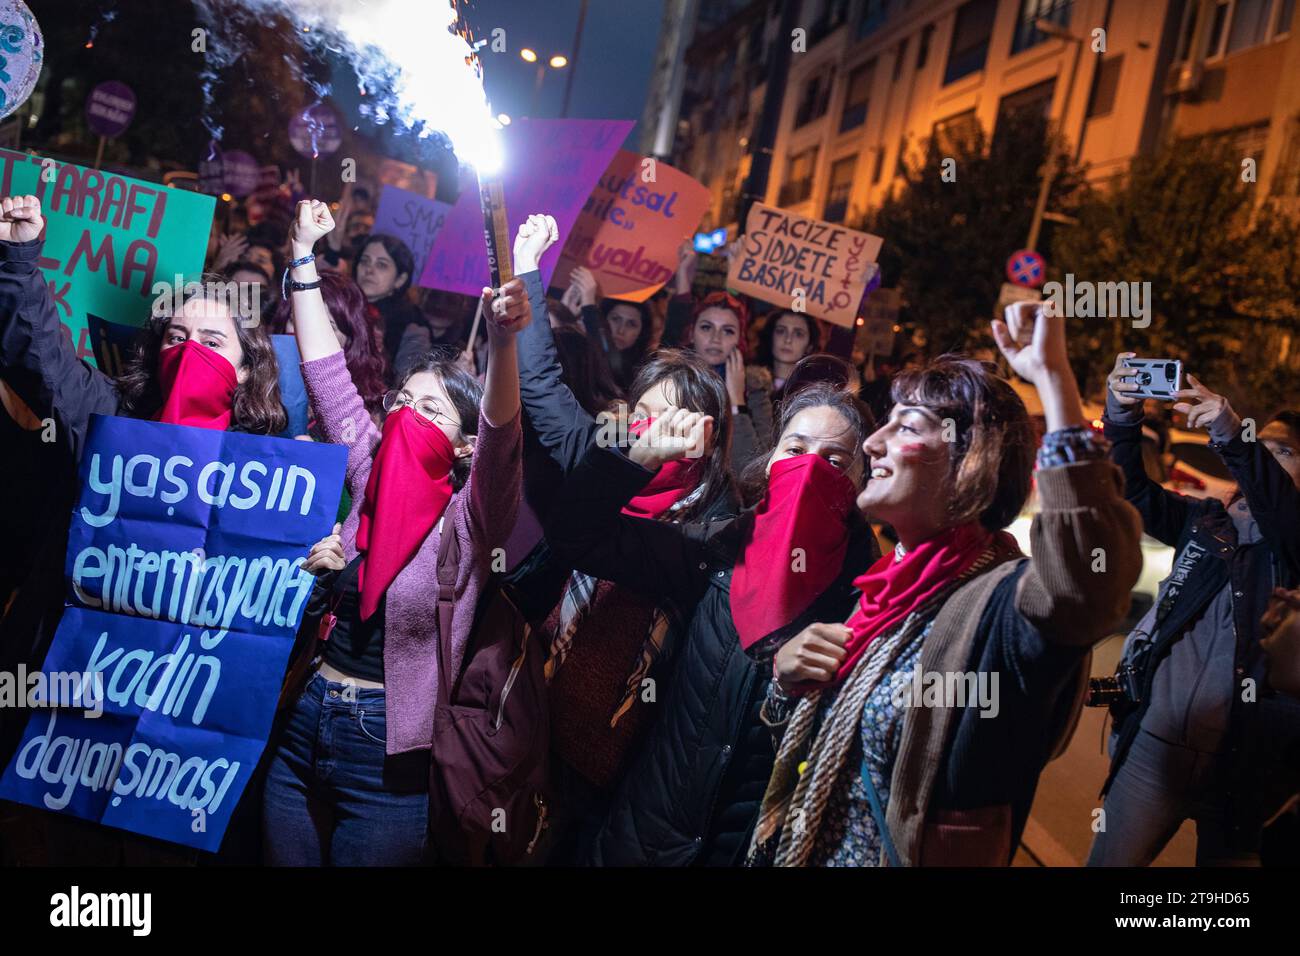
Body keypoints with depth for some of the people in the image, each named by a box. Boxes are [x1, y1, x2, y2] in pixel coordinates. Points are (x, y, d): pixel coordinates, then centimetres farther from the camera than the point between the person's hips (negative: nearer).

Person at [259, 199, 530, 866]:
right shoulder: (371, 485, 6)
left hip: (387, 755, -5)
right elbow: (326, 374, 9)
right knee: (283, 857, 17)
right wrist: (304, 257, 7)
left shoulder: (469, 518, -8)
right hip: (302, 728, 5)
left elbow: (501, 434, -27)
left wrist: (503, 340, -43)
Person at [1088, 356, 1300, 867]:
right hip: (1156, 742, 3)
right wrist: (1122, 419, -17)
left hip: (1243, 758, -3)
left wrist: (1232, 438, -37)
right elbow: (1135, 493, 1)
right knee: (1109, 861, 6)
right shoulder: (1206, 520, 12)